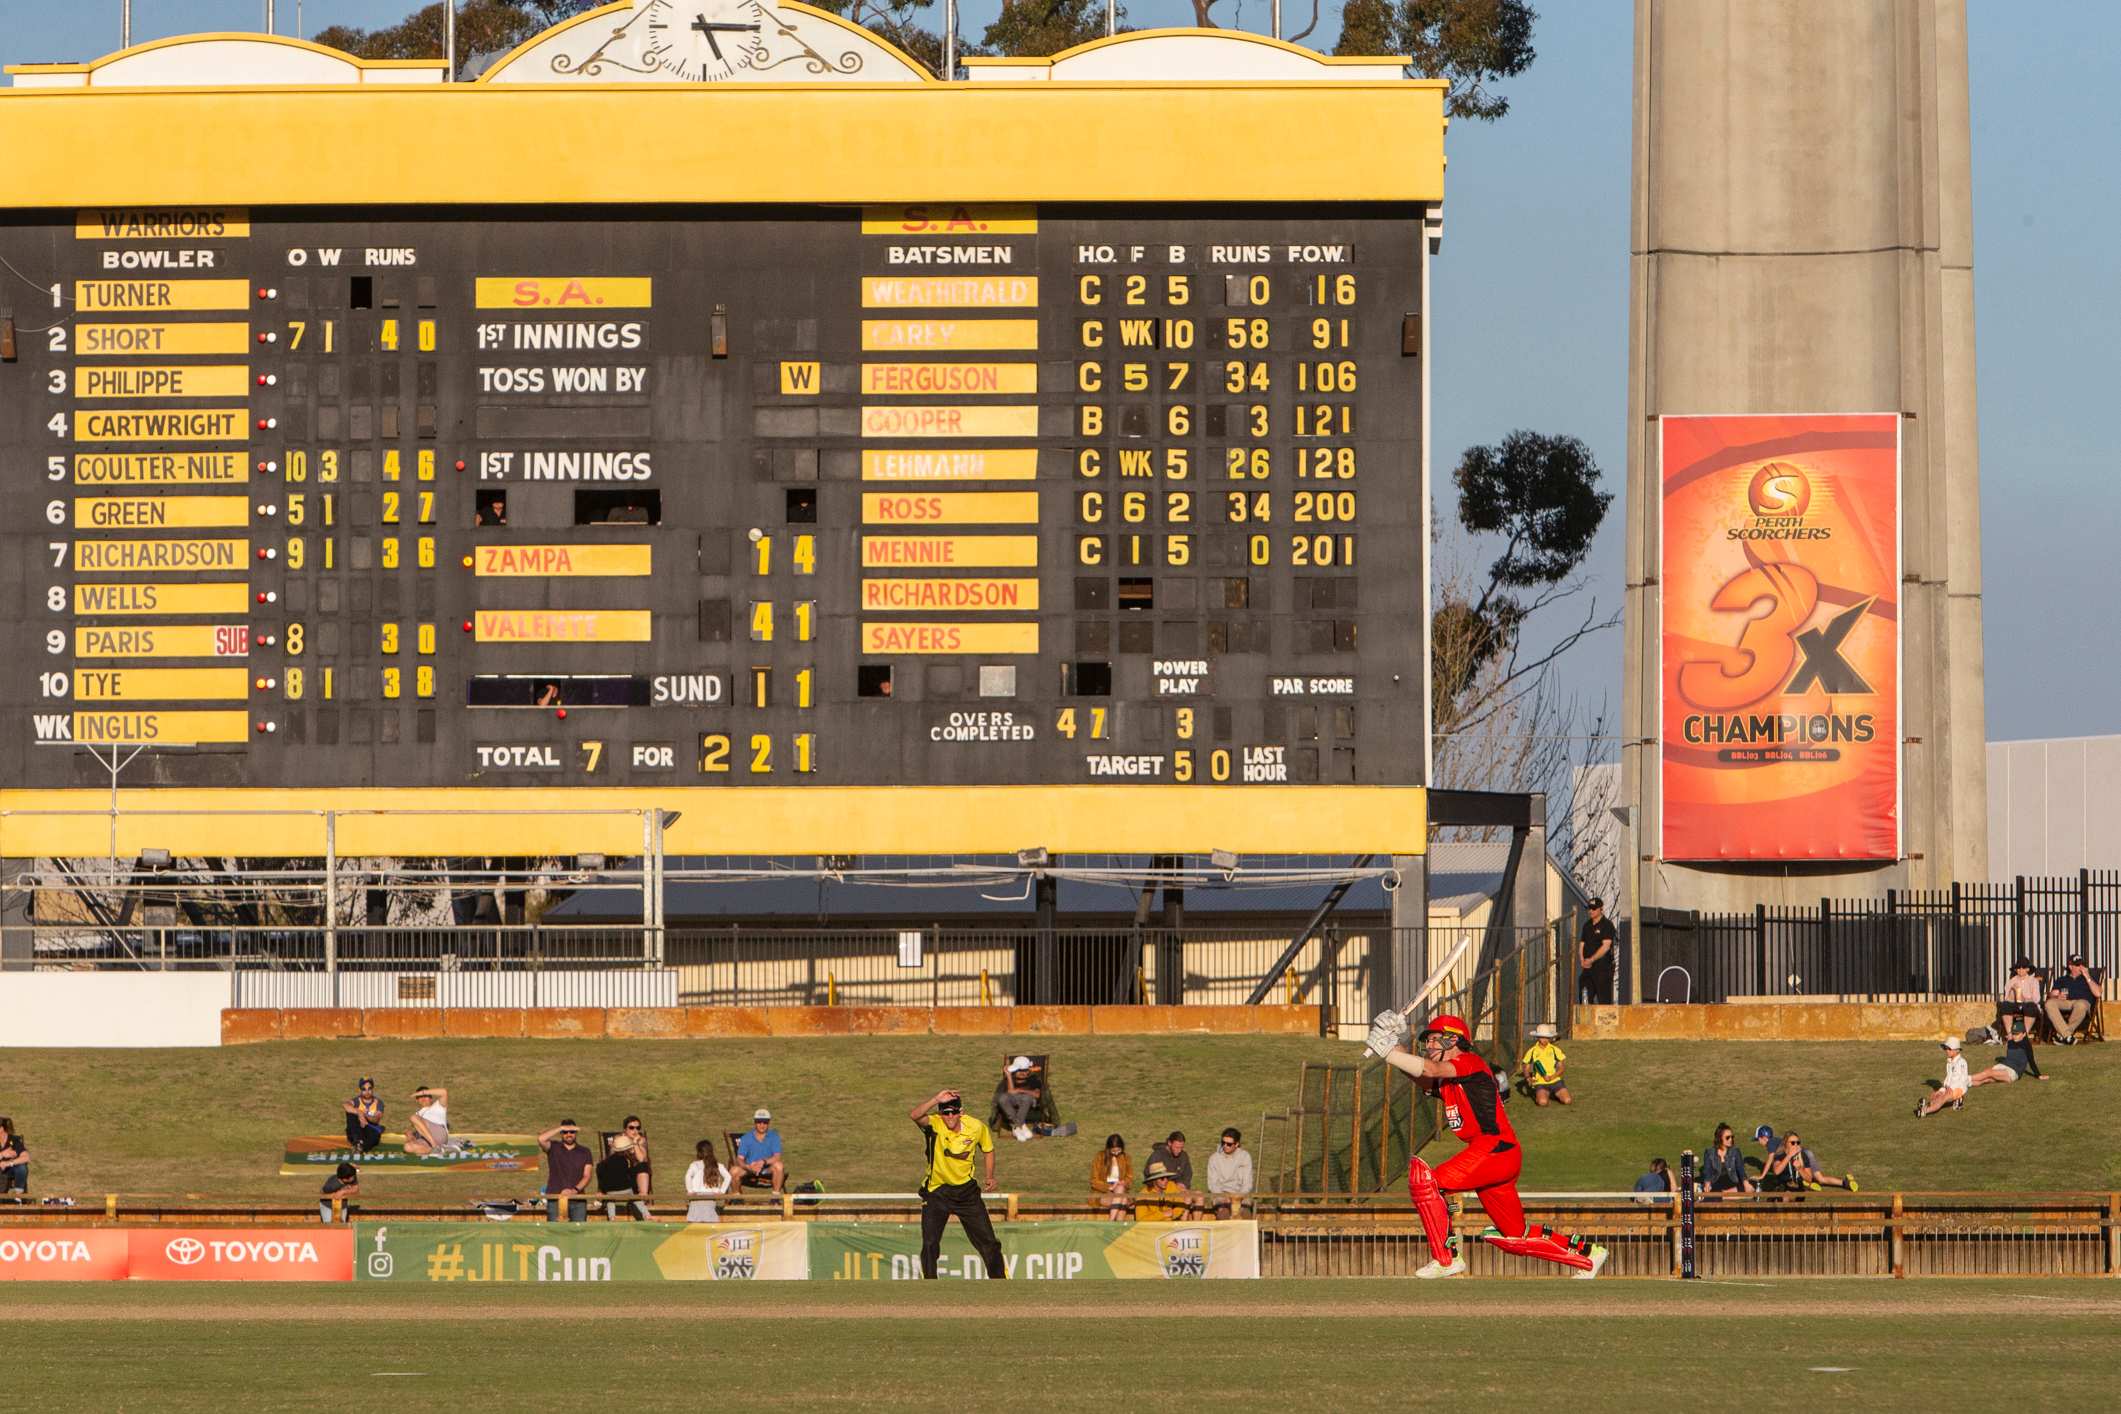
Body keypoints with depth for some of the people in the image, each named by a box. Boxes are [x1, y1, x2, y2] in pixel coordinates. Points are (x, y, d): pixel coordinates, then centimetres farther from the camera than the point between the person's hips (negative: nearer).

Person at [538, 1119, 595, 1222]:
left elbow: (586, 1176, 6)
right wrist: (560, 1128, -6)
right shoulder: (554, 1147, 11)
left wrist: (575, 1190, -12)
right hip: (555, 1198, -1)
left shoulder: (584, 1151, 13)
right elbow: (541, 1139, -10)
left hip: (578, 1198, 1)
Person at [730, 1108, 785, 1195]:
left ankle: (776, 1194, -21)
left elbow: (777, 1157, -13)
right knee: (734, 1171, -28)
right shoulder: (746, 1138, 0)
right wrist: (749, 1167, -29)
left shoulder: (774, 1137, -2)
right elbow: (740, 1159, -8)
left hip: (768, 1169, -1)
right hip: (750, 1170, 1)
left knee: (778, 1166, -33)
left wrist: (764, 1162, -31)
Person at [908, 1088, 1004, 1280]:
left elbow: (988, 1149, 10)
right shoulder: (934, 1125, -18)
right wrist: (937, 1099, -47)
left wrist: (989, 1177, -2)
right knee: (930, 1245, -7)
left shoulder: (977, 1127, -10)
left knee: (988, 1242, 5)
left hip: (966, 1190, 2)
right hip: (936, 1191, -2)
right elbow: (913, 1115, -39)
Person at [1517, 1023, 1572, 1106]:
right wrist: (1528, 1078, -15)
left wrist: (1552, 1077, -14)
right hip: (1540, 1083, -1)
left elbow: (1561, 1068, 4)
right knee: (1542, 1102, -30)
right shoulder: (1532, 1052, 1)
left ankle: (1555, 1095, 16)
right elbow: (1526, 1069, 7)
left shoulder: (1555, 1050, 3)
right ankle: (1538, 1095, 8)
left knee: (1567, 1100, -18)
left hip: (1555, 1081, 1)